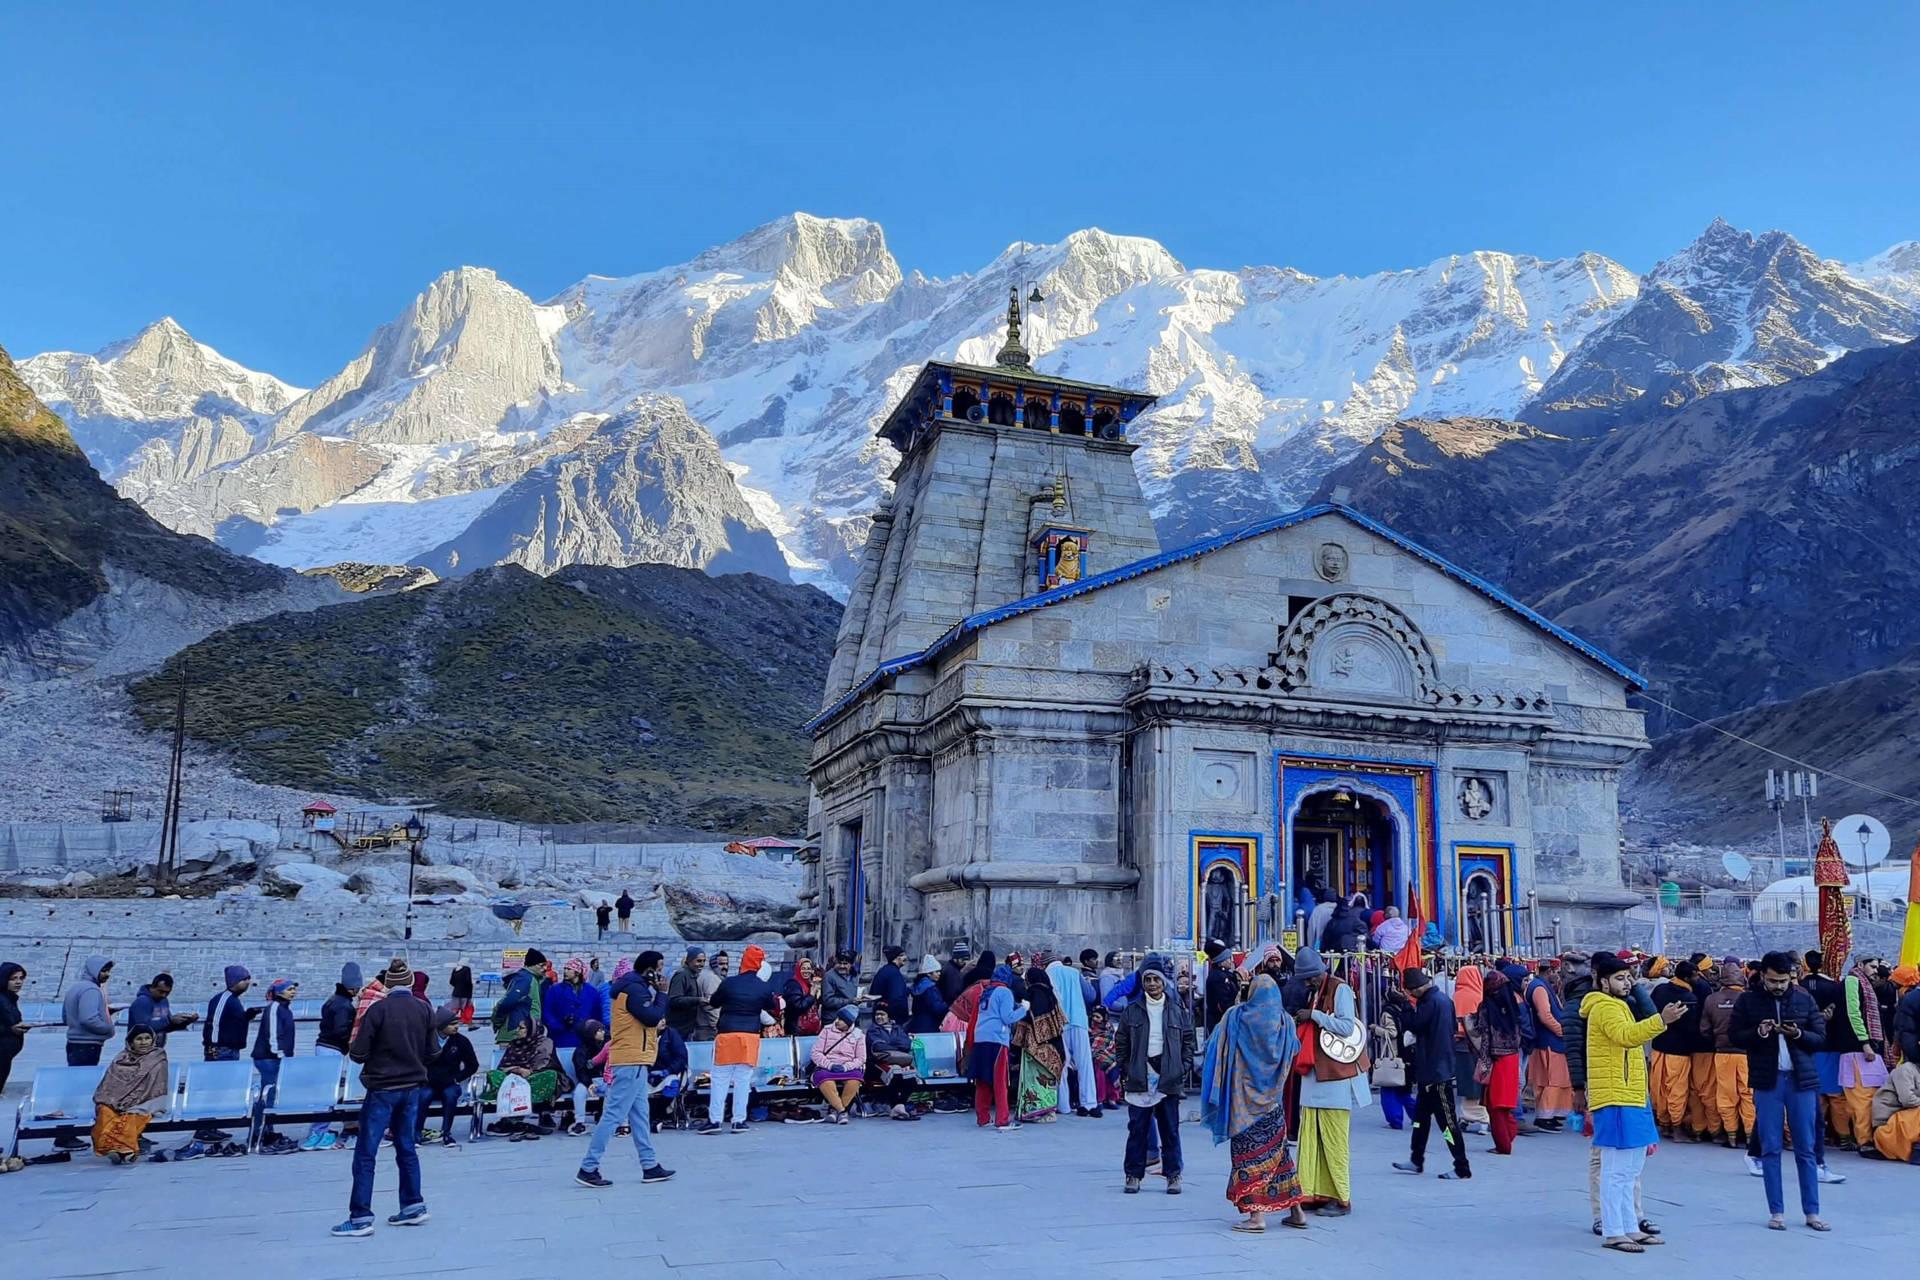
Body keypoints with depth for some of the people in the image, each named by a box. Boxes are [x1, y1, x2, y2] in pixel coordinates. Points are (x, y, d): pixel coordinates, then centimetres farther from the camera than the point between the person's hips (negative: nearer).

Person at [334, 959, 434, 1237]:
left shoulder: (378, 1010, -13)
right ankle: (413, 1206, 20)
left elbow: (357, 1054, -12)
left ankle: (360, 1217, -1)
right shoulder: (424, 1010, 0)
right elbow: (430, 1052, 7)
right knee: (406, 1148, 17)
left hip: (382, 1088, -5)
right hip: (412, 1087, 5)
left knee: (365, 1154, 1)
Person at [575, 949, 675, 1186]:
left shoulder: (635, 987, 18)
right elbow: (652, 1017, -22)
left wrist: (655, 1025, 5)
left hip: (633, 1060, 11)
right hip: (632, 1060, -11)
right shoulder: (635, 989, -14)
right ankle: (588, 1168, -7)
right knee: (614, 1114, -9)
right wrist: (662, 993, -11)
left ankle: (650, 1166, 17)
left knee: (640, 1114, 12)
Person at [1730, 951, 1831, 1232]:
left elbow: (1820, 1038, 4)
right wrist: (1758, 1032, -16)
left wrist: (1799, 1034, -16)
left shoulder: (1805, 999, 4)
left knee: (1806, 1150, 5)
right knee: (1770, 1150, 3)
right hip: (1767, 1081, -1)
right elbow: (1734, 1036, 2)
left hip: (1801, 1080, 1)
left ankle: (1812, 1212, 14)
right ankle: (1776, 1211, 10)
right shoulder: (1748, 1001, 1)